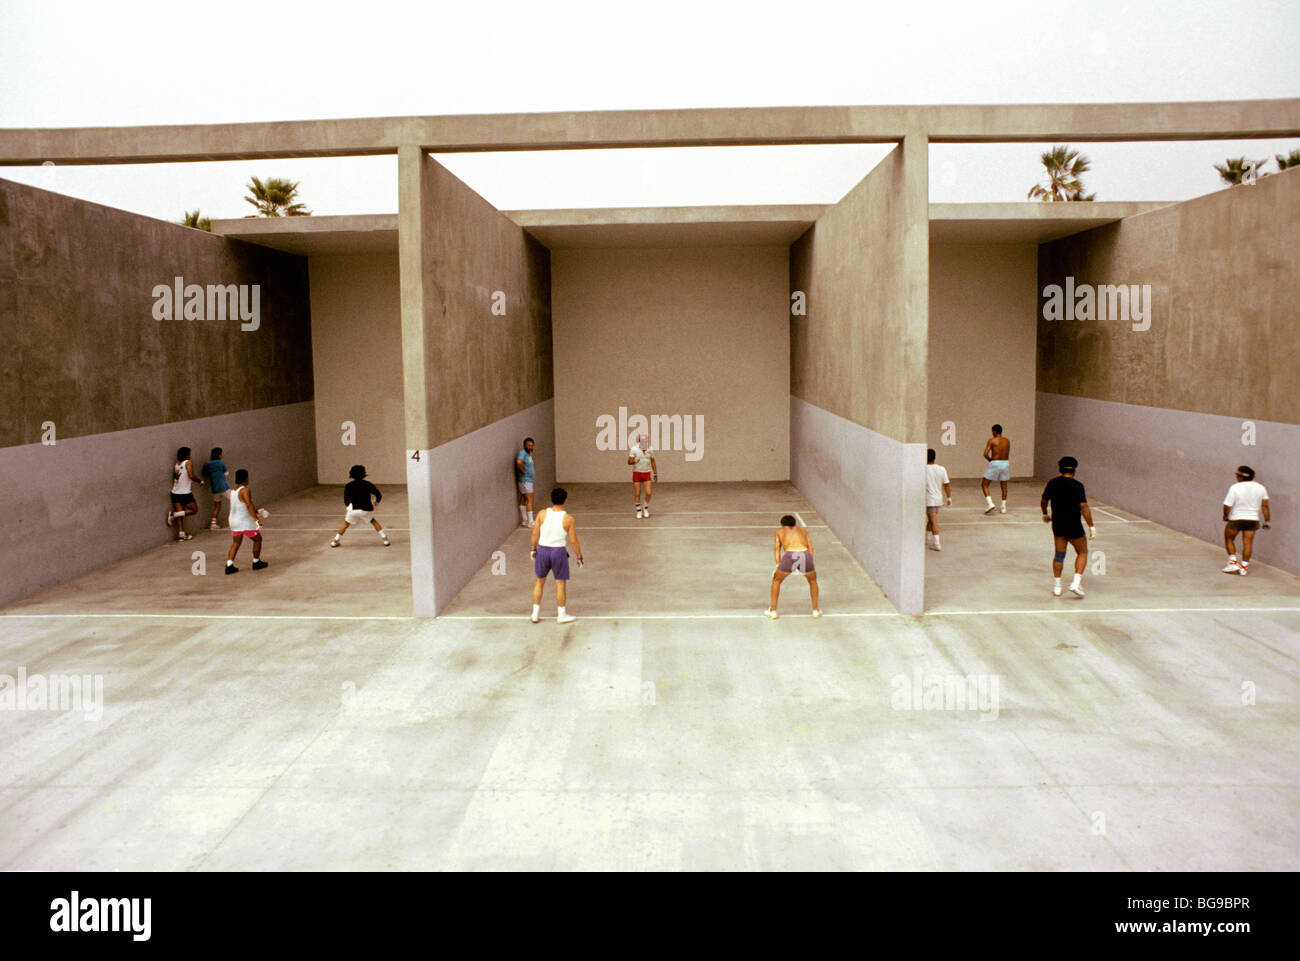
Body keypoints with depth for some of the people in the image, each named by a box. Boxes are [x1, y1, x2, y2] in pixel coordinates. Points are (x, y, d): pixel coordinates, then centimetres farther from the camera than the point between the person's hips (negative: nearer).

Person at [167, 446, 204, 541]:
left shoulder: (175, 465, 12)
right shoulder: (188, 463, -7)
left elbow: (174, 478, 15)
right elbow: (191, 476, -19)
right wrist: (200, 480, -5)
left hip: (175, 493, 7)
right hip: (186, 493, -7)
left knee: (180, 514, 7)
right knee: (194, 510, 8)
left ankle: (181, 534, 3)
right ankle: (174, 514, -9)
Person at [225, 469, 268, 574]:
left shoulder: (234, 490, 12)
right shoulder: (245, 490, -16)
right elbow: (249, 506, -28)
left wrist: (257, 512, 29)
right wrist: (256, 519, -35)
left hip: (234, 521, 8)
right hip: (245, 522, -8)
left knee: (236, 543, 17)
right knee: (257, 539, 12)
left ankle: (229, 565, 6)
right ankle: (256, 562, 21)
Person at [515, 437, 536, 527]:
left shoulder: (529, 453, 13)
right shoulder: (522, 452, -17)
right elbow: (519, 462, -36)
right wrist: (523, 471, -23)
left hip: (529, 480, 10)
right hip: (525, 480, -10)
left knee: (523, 500, 13)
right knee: (529, 500, -11)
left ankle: (524, 521, 19)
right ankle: (530, 522, -11)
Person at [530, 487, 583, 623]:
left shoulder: (542, 513, -6)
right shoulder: (568, 519, -11)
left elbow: (535, 533, -1)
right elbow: (574, 541, -7)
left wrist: (533, 549, 13)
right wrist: (580, 557, 4)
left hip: (542, 550, 3)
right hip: (558, 551, -3)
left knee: (539, 581, 16)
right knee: (561, 583, 9)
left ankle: (535, 613, 21)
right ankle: (562, 615, 17)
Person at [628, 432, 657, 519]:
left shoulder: (650, 450, 0)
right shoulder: (634, 449, -10)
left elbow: (653, 462, 10)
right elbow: (629, 461, -14)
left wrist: (655, 473, 8)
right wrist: (635, 461, -36)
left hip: (647, 473, 2)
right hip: (637, 473, -2)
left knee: (648, 493, -8)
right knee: (637, 494, 1)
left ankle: (646, 509, 16)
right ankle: (639, 511, 16)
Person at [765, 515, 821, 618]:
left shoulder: (779, 531, 30)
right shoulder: (803, 529, 34)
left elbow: (777, 548, 21)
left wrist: (778, 565, 15)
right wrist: (810, 564, 22)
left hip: (789, 556, -1)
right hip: (805, 554, 1)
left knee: (776, 580, 24)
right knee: (813, 580, 31)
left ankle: (773, 610, 23)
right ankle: (815, 609, 29)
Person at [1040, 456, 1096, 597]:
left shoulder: (1052, 483, 0)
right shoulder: (1077, 486, -13)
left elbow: (1044, 502, 11)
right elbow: (1084, 507, -18)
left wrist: (1045, 515, 29)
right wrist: (1091, 527, -15)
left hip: (1057, 525, 4)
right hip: (1074, 526, -4)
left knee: (1059, 554, 13)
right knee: (1082, 553, 13)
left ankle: (1056, 586, 13)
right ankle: (1076, 583, 0)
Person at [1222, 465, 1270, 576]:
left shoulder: (1235, 488, -14)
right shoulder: (1260, 488, 0)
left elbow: (1227, 506, -13)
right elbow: (1265, 506, 1)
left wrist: (1225, 516, 6)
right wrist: (1266, 521, 7)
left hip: (1235, 518, -4)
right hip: (1253, 519, 4)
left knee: (1229, 539, 15)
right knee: (1248, 543, 8)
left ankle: (1233, 563, 9)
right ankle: (1244, 567, 9)